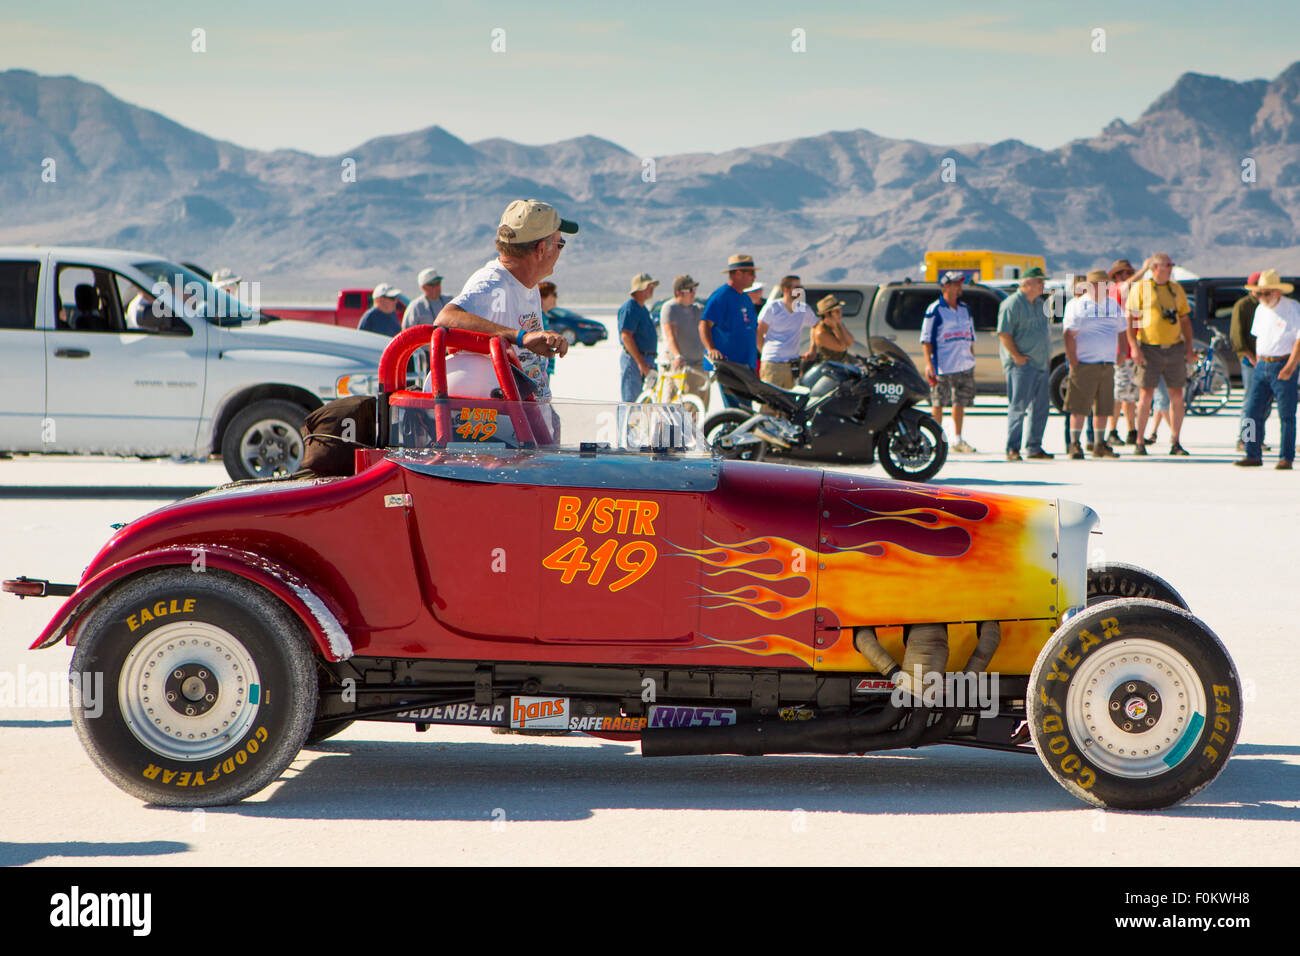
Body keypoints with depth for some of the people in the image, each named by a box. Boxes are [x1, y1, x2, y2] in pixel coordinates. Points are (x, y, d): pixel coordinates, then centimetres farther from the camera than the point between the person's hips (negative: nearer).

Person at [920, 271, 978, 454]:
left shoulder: (965, 309, 13)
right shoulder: (934, 310, -7)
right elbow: (926, 339, -8)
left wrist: (972, 359, 19)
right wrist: (929, 364, -15)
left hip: (965, 365, 6)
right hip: (943, 366, -6)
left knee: (961, 402, 9)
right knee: (938, 402, -1)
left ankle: (958, 440, 17)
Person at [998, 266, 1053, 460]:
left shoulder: (1039, 304, 19)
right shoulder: (1012, 304, -9)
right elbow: (1004, 333, -15)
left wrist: (1048, 353, 16)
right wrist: (1016, 355, -19)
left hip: (1041, 363, 9)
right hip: (1022, 364, -9)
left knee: (1040, 407, 8)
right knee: (1018, 406, -11)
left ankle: (1034, 448, 15)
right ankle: (1012, 449, -10)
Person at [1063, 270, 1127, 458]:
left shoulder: (1113, 305, 16)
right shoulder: (1077, 306, -4)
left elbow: (1122, 331, 26)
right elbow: (1069, 336, -9)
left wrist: (1122, 351, 12)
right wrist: (1073, 362, -14)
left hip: (1108, 365, 6)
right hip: (1084, 364, -6)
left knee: (1103, 407, 8)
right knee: (1079, 407, -7)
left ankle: (1099, 445, 15)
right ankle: (1074, 445, -3)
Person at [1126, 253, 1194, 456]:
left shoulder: (1176, 289, 14)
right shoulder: (1140, 288, 0)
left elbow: (1185, 320, 17)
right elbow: (1129, 318, -3)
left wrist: (1189, 349, 10)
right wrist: (1134, 346, -13)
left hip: (1174, 347, 4)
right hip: (1149, 348, -4)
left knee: (1177, 396, 3)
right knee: (1146, 395, -4)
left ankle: (1175, 443, 9)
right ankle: (1140, 442, 2)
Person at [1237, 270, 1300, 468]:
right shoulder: (1260, 309, 12)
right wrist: (1258, 363, 17)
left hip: (1283, 365, -6)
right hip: (1263, 365, 6)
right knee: (1253, 410, 1)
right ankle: (1253, 455, 6)